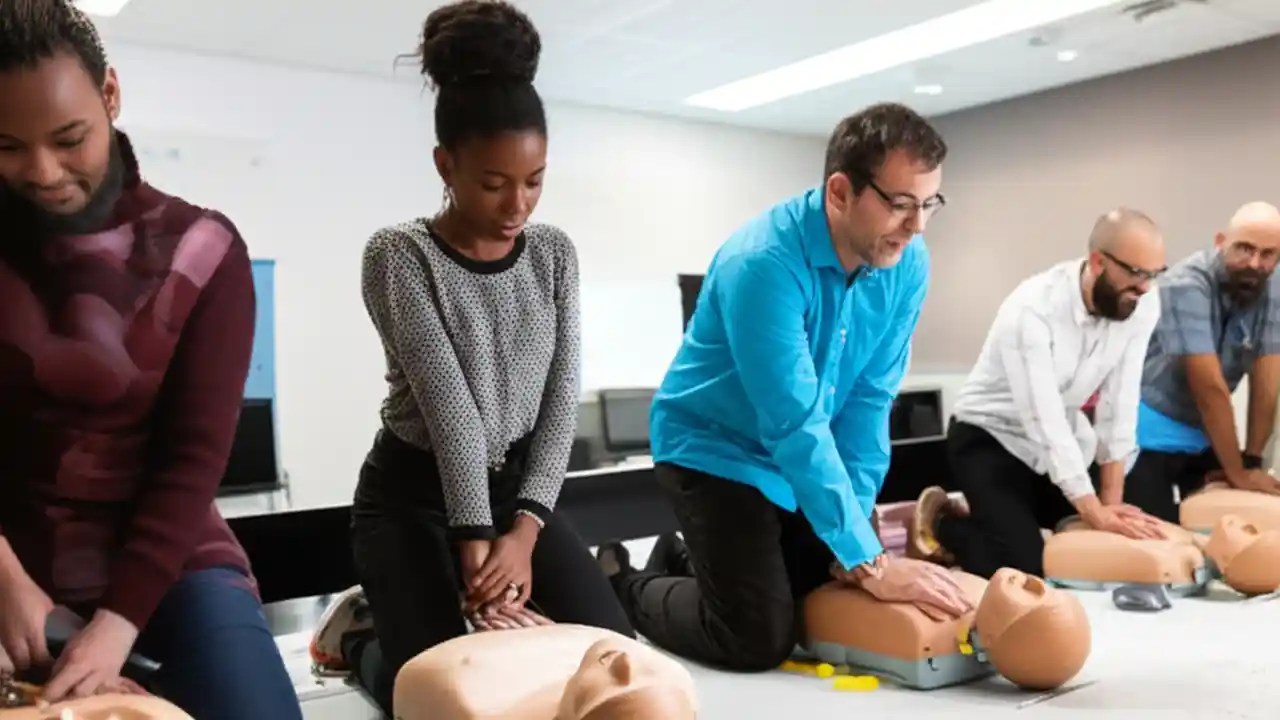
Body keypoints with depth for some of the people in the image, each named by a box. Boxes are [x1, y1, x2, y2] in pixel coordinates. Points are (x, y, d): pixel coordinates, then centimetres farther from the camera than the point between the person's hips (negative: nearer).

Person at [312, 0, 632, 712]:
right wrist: (475, 540, -27)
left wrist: (526, 526, -18)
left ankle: (505, 604, 22)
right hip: (414, 496, -4)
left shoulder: (554, 254, 0)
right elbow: (448, 404, -23)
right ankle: (359, 633, 19)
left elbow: (562, 398, -6)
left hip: (520, 487, 4)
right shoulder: (400, 256, -14)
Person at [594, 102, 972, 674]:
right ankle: (624, 587, 15)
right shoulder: (763, 262, -31)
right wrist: (870, 560, -32)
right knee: (758, 641, -12)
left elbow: (869, 400, -9)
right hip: (715, 450, -7)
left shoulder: (906, 264, -11)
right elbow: (794, 425, -33)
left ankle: (687, 560, 30)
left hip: (810, 457, 7)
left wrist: (856, 535, -13)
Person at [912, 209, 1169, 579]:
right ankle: (941, 522, 11)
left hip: (1066, 438, 7)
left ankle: (982, 517, 23)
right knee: (1027, 566, -17)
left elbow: (1120, 402, -13)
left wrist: (1111, 500, -14)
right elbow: (1044, 420, -33)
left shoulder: (1143, 305, -14)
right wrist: (1095, 512, -33)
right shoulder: (1031, 310, -31)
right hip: (991, 438, -6)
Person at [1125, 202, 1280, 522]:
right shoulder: (1188, 285, -25)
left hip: (1208, 432, 6)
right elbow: (1210, 388, -24)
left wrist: (1252, 461, -8)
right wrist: (1237, 472, -19)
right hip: (1152, 431, -6)